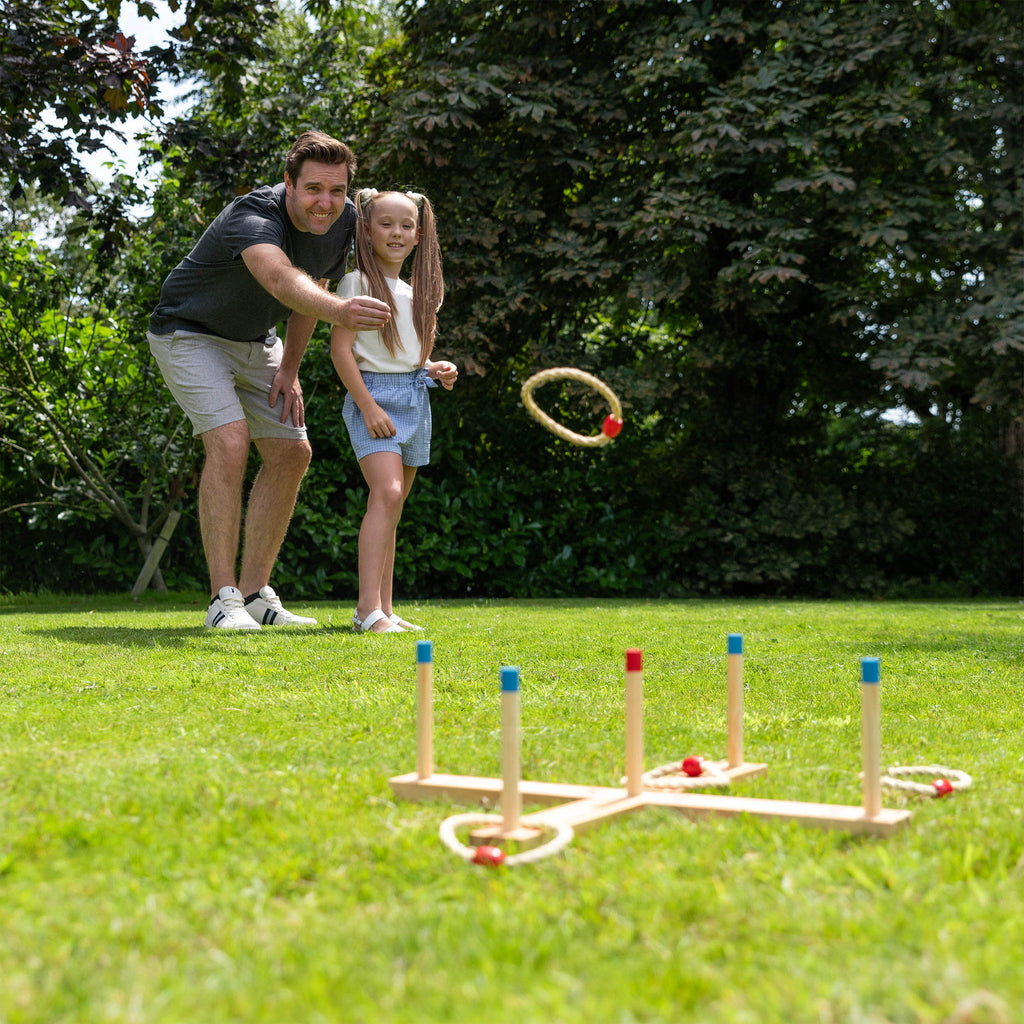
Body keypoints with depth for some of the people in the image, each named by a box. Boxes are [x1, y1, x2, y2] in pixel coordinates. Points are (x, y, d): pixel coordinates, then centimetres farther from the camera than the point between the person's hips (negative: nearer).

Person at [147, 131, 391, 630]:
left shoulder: (343, 220, -12)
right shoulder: (253, 218, -35)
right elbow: (282, 280, -58)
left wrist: (289, 368, 0)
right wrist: (338, 310, -78)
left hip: (255, 340, 7)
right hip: (189, 332, -7)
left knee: (291, 452, 0)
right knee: (230, 441, -25)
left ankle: (254, 591, 8)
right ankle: (224, 598, -20)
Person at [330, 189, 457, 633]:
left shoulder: (418, 291, 18)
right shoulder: (357, 282, -4)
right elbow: (341, 349, -11)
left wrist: (436, 370, 6)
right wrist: (368, 406, -17)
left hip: (415, 397, 7)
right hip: (374, 393, -7)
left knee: (391, 505, 9)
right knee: (387, 493, -23)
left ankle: (382, 609, 13)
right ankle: (369, 608, -27)